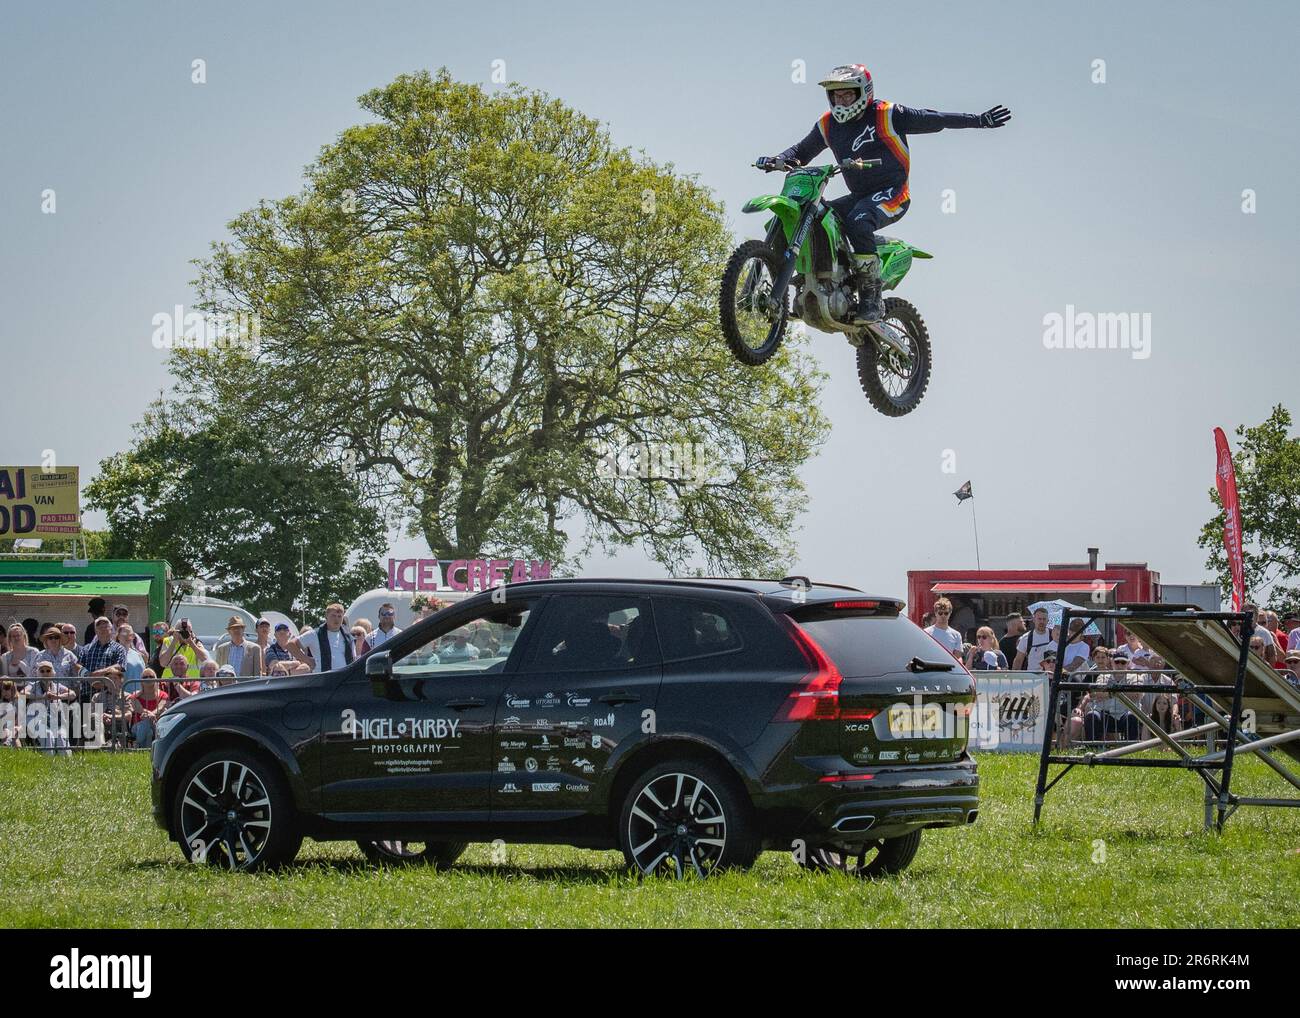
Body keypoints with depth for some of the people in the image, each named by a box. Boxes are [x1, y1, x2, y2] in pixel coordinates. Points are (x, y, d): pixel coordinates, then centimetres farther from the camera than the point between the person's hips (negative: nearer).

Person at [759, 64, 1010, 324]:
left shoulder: (886, 115, -9)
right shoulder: (828, 124, 8)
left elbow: (932, 120, -5)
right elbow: (802, 150, 20)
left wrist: (979, 119, -8)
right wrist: (778, 161, -2)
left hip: (892, 194, -7)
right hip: (859, 197, 7)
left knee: (857, 221, -35)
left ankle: (872, 300, -33)